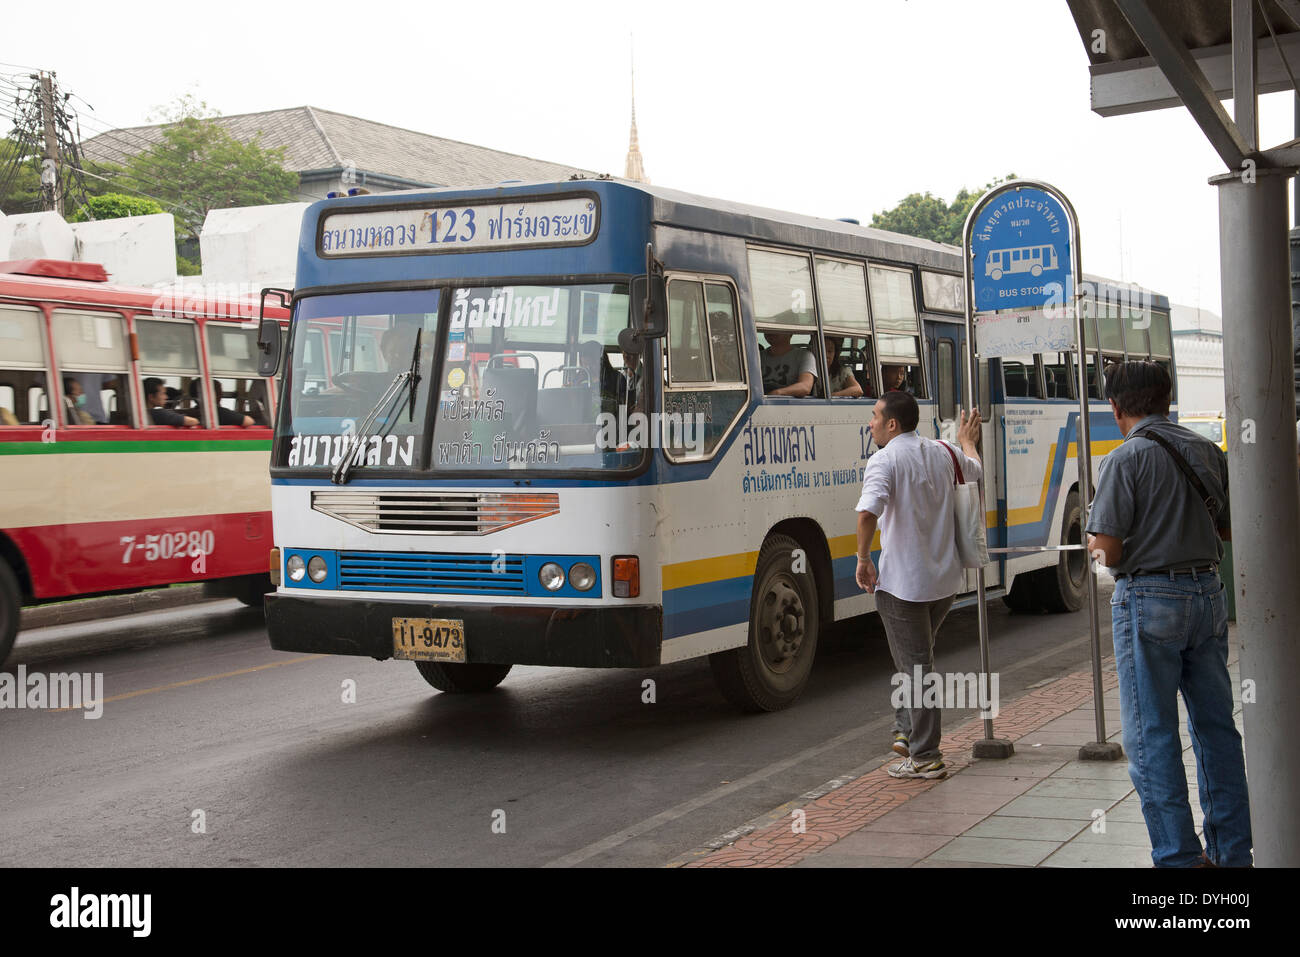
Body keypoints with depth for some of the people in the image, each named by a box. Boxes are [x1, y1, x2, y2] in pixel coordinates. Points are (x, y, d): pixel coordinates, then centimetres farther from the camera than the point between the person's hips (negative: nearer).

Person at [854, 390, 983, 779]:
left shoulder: (884, 460, -14)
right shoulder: (943, 452, 7)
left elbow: (868, 512, -31)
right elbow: (974, 470, 31)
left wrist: (863, 559, -17)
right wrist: (967, 441, 50)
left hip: (902, 583, -7)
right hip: (945, 578, 7)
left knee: (916, 668, -1)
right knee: (919, 657, 24)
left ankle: (925, 757, 4)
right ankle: (908, 731, 27)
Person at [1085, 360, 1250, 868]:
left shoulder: (1126, 458, -11)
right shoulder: (1209, 451, 7)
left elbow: (1109, 549, -15)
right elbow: (1229, 527, 14)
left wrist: (1097, 543, 7)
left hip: (1149, 599, -6)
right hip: (1207, 592, 6)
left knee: (1151, 734, 1)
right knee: (1216, 725, 14)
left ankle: (1178, 855, 1)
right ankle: (1232, 849, 21)